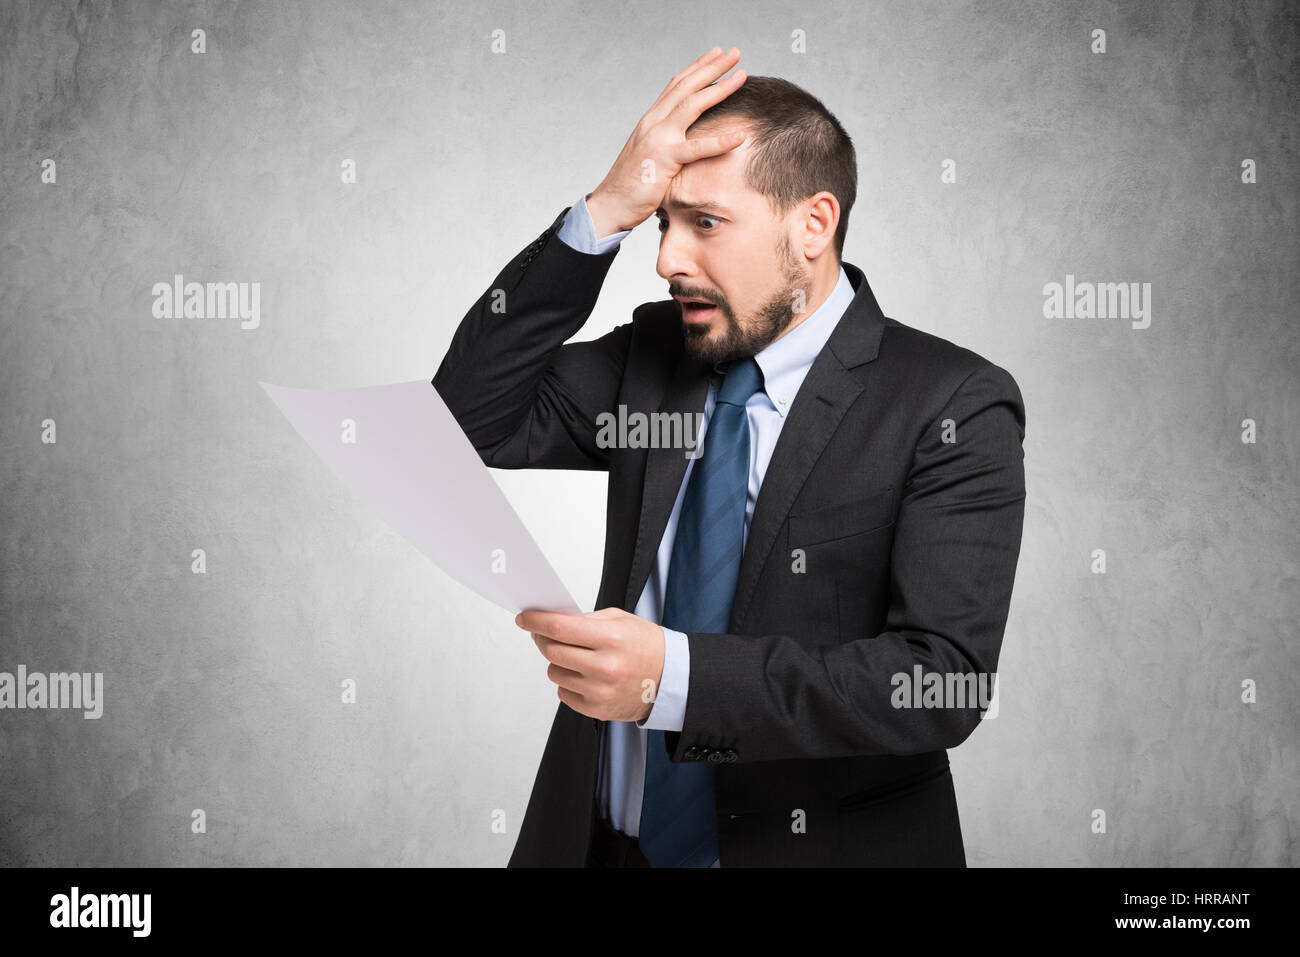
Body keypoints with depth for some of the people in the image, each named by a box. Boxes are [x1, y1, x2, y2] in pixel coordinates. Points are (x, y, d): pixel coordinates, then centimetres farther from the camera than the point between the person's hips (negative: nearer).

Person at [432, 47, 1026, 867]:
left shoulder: (955, 408, -15)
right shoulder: (653, 355, 1)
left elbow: (943, 682, -23)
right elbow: (473, 423, -7)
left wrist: (674, 677, -34)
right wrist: (604, 212, -15)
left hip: (818, 843, -4)